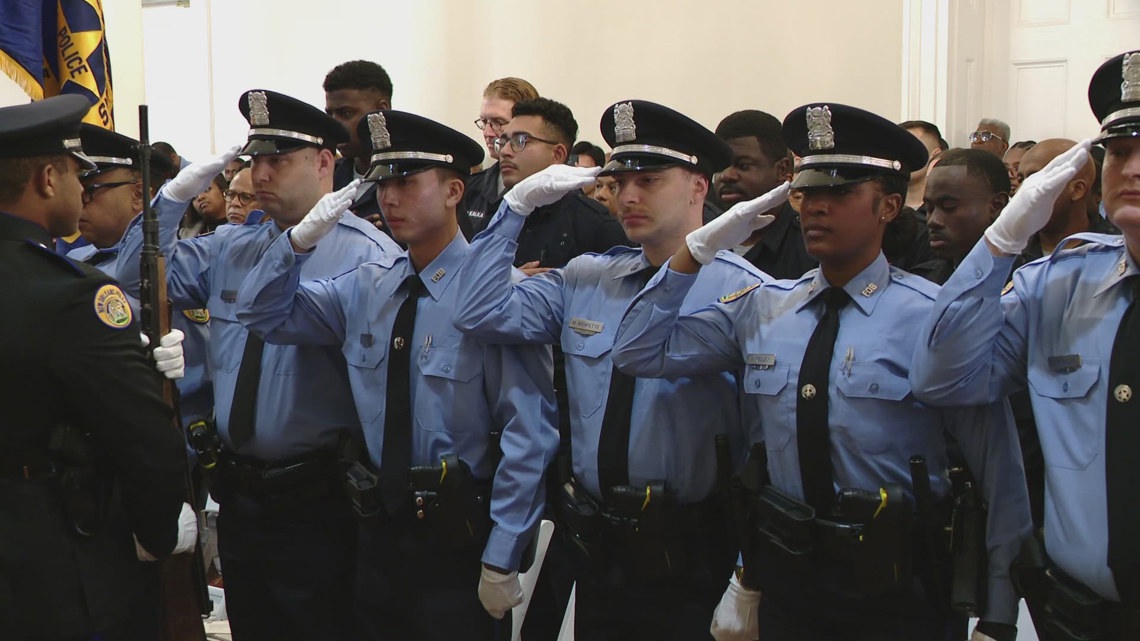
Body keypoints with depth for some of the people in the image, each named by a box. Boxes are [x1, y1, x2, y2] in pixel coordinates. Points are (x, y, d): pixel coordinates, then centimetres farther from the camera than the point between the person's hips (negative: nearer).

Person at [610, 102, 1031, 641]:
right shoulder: (760, 308, 4)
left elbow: (1000, 476, -8)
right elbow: (639, 354, 4)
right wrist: (700, 248, -5)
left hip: (893, 594, -3)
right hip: (784, 578, 4)